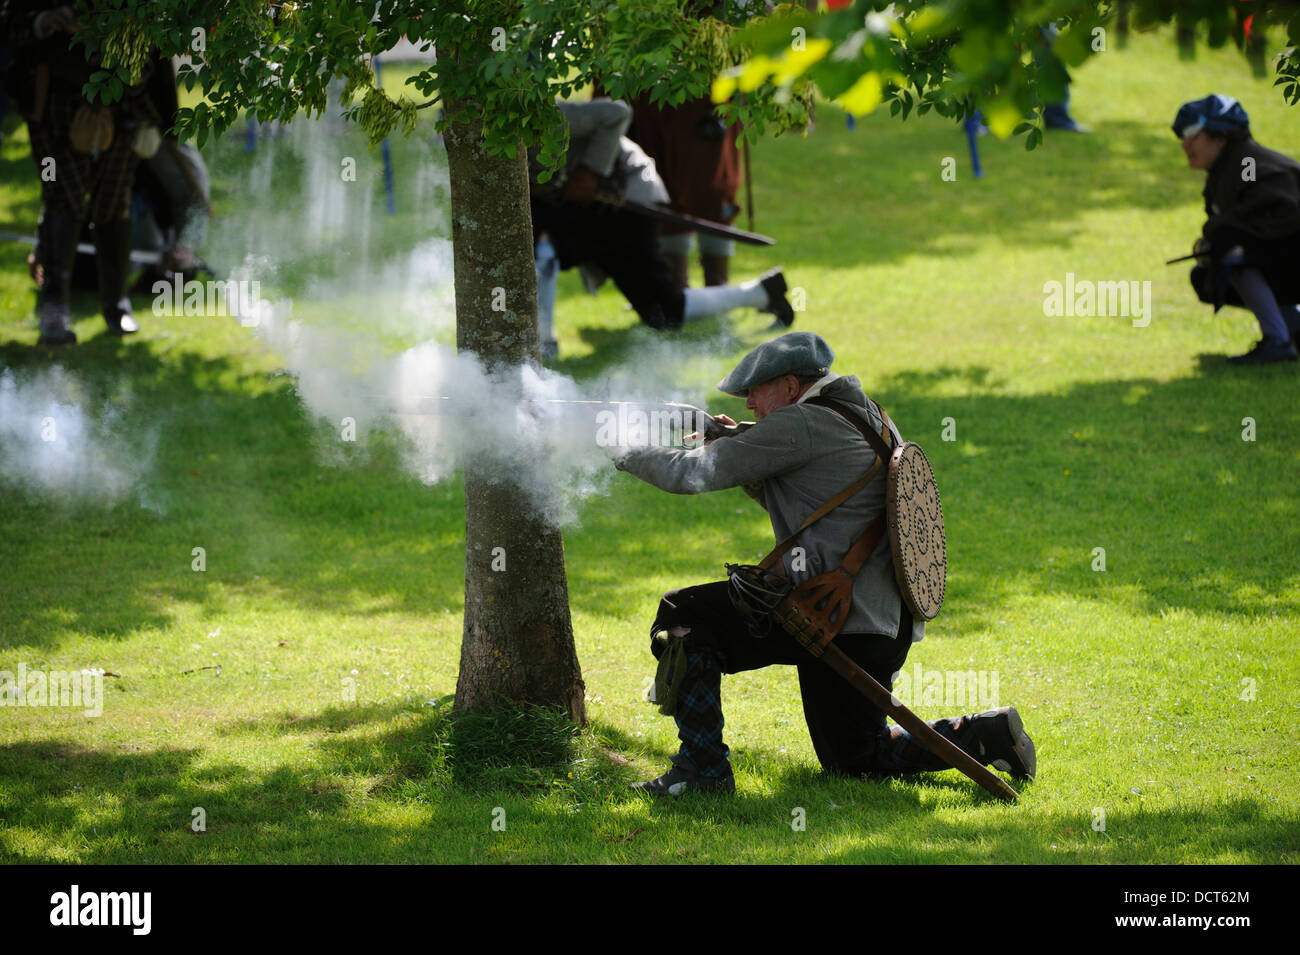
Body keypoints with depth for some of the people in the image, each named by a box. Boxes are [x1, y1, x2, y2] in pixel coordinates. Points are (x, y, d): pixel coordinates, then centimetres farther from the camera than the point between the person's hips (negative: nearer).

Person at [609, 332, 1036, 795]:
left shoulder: (799, 424, -11)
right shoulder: (865, 419, 18)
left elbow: (692, 475, -11)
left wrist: (627, 452, 6)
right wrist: (738, 445, 17)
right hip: (884, 627, 9)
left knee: (682, 614, -3)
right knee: (855, 758, 22)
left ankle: (703, 768, -4)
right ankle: (985, 734, 7)